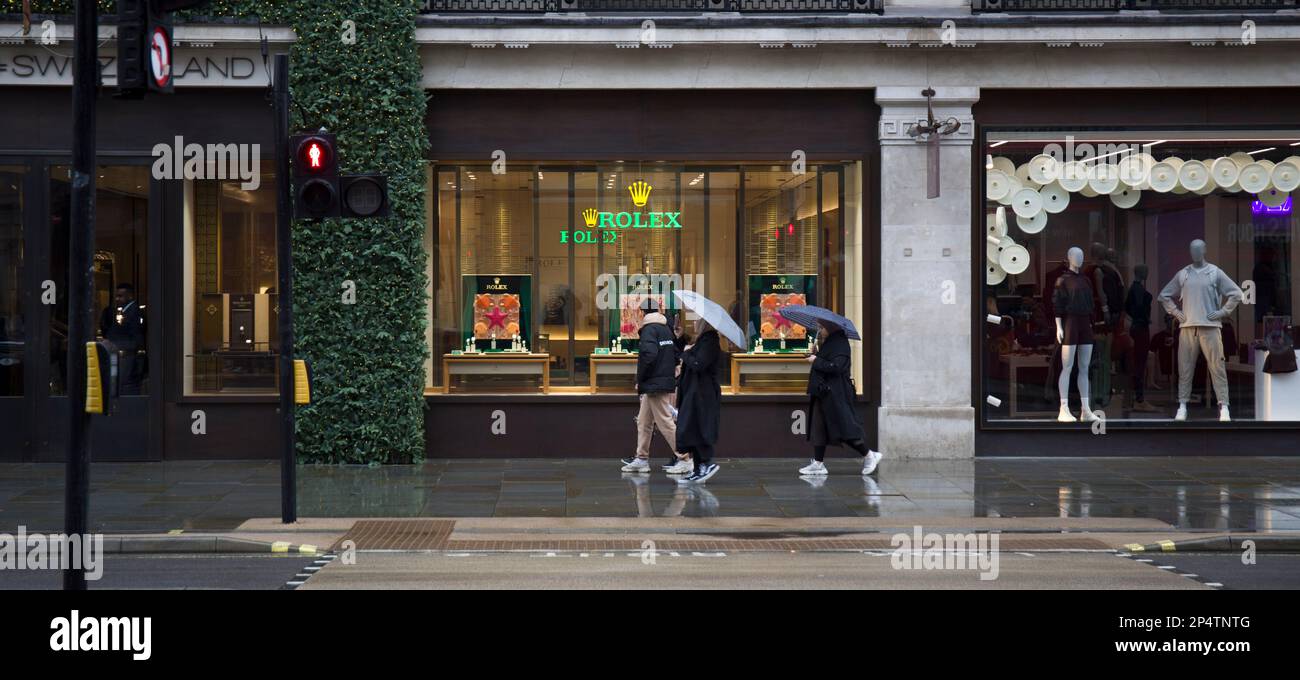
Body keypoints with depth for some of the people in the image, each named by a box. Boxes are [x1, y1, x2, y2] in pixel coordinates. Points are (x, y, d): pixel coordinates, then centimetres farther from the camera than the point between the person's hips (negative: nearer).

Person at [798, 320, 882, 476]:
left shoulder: (840, 344, -15)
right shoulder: (829, 343, 15)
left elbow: (836, 367, -24)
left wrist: (816, 361, -15)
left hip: (835, 394, -10)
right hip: (823, 393, 10)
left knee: (844, 428, -7)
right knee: (818, 428, 7)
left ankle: (869, 456, 7)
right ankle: (818, 463, 10)